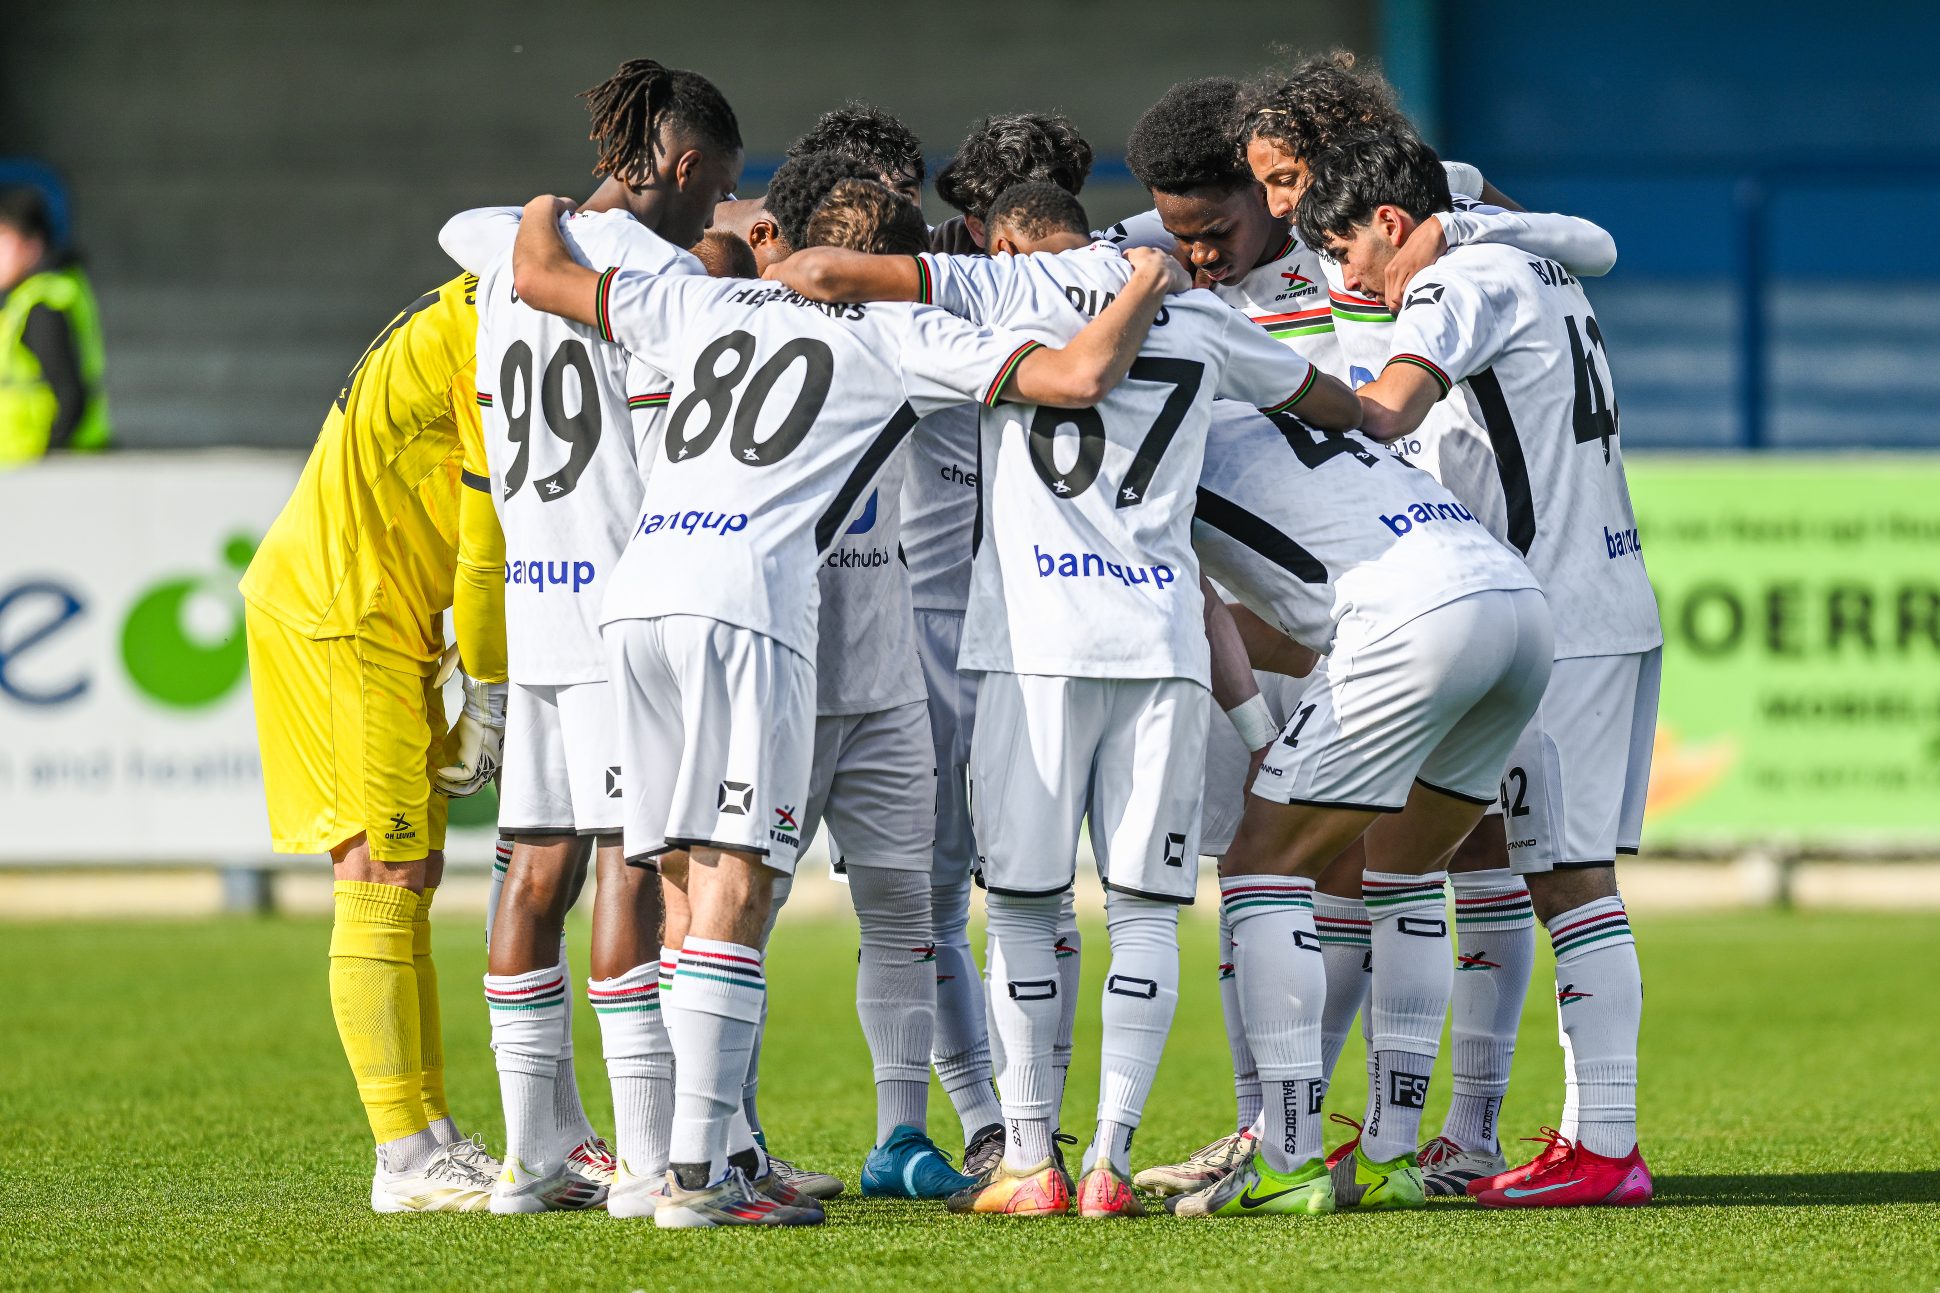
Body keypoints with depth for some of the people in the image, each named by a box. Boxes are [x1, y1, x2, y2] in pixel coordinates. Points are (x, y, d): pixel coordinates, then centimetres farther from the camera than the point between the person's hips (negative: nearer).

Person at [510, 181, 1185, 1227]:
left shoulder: (706, 305, 25)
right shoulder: (902, 335, 12)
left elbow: (538, 275, 34)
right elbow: (1079, 376, 6)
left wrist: (552, 208, 55)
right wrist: (1146, 285, 24)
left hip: (636, 593, 6)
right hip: (743, 605, -6)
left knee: (694, 883, 10)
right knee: (735, 889, -9)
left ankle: (691, 1162, 6)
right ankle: (694, 1175, -17)